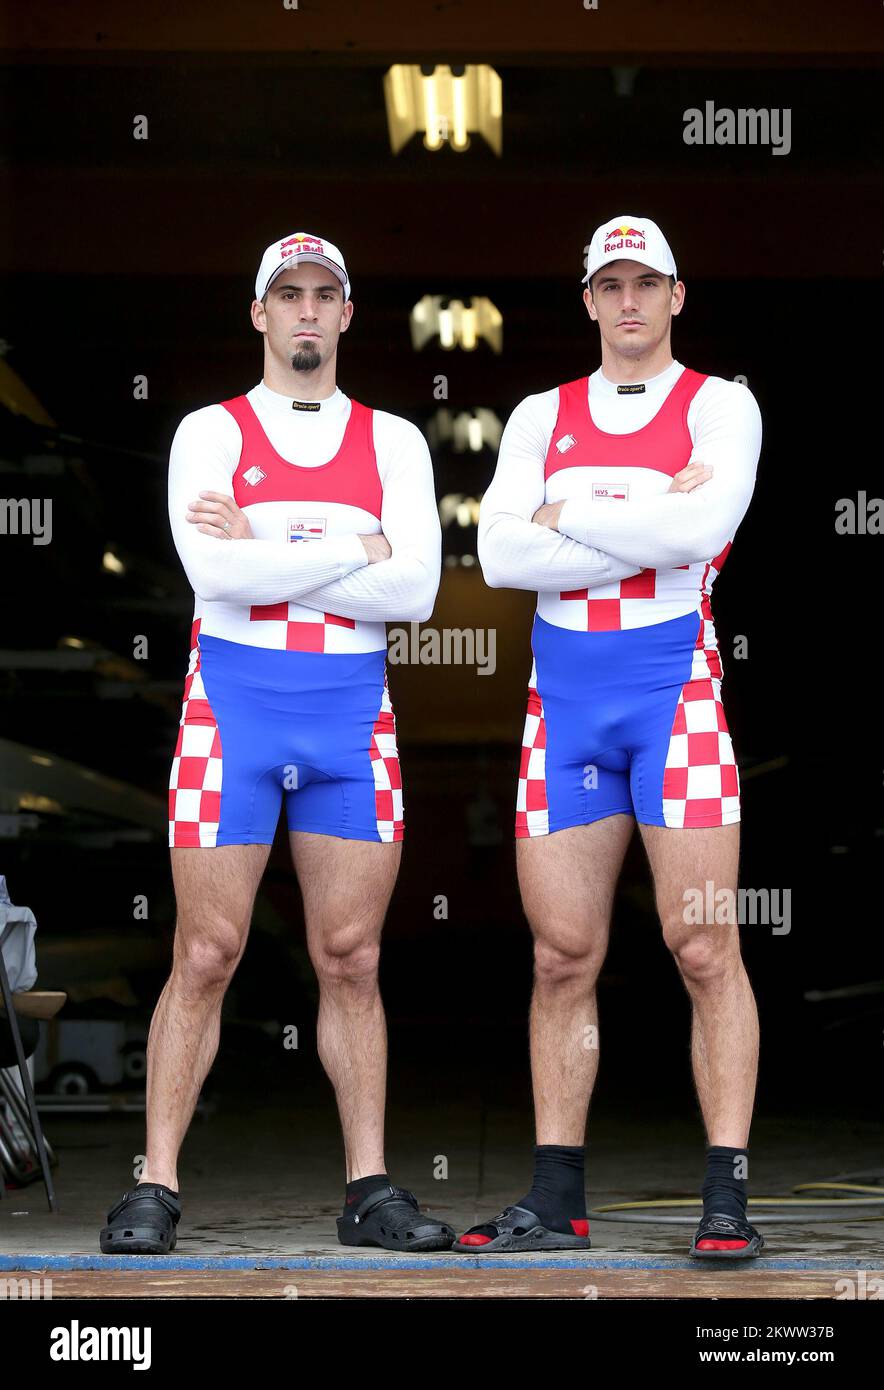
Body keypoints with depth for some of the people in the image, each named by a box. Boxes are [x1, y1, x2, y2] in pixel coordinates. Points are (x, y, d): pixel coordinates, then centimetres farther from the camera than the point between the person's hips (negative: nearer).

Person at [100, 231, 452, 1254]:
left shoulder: (393, 442, 10)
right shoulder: (211, 433, 4)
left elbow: (416, 591, -4)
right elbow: (216, 574, -14)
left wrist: (269, 555, -9)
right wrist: (356, 552, -9)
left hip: (354, 717, 2)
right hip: (234, 703, -2)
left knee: (351, 961, 4)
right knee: (205, 957, -4)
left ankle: (369, 1190, 9)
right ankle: (155, 1190, 1)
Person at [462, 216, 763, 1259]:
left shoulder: (718, 405, 4)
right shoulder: (541, 417, 14)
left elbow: (701, 528, -16)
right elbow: (499, 553, -2)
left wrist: (568, 516, -7)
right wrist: (649, 528, -9)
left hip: (677, 685, -3)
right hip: (565, 693, 4)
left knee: (705, 953, -6)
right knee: (562, 957, 4)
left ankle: (726, 1199, -3)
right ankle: (556, 1202, 11)